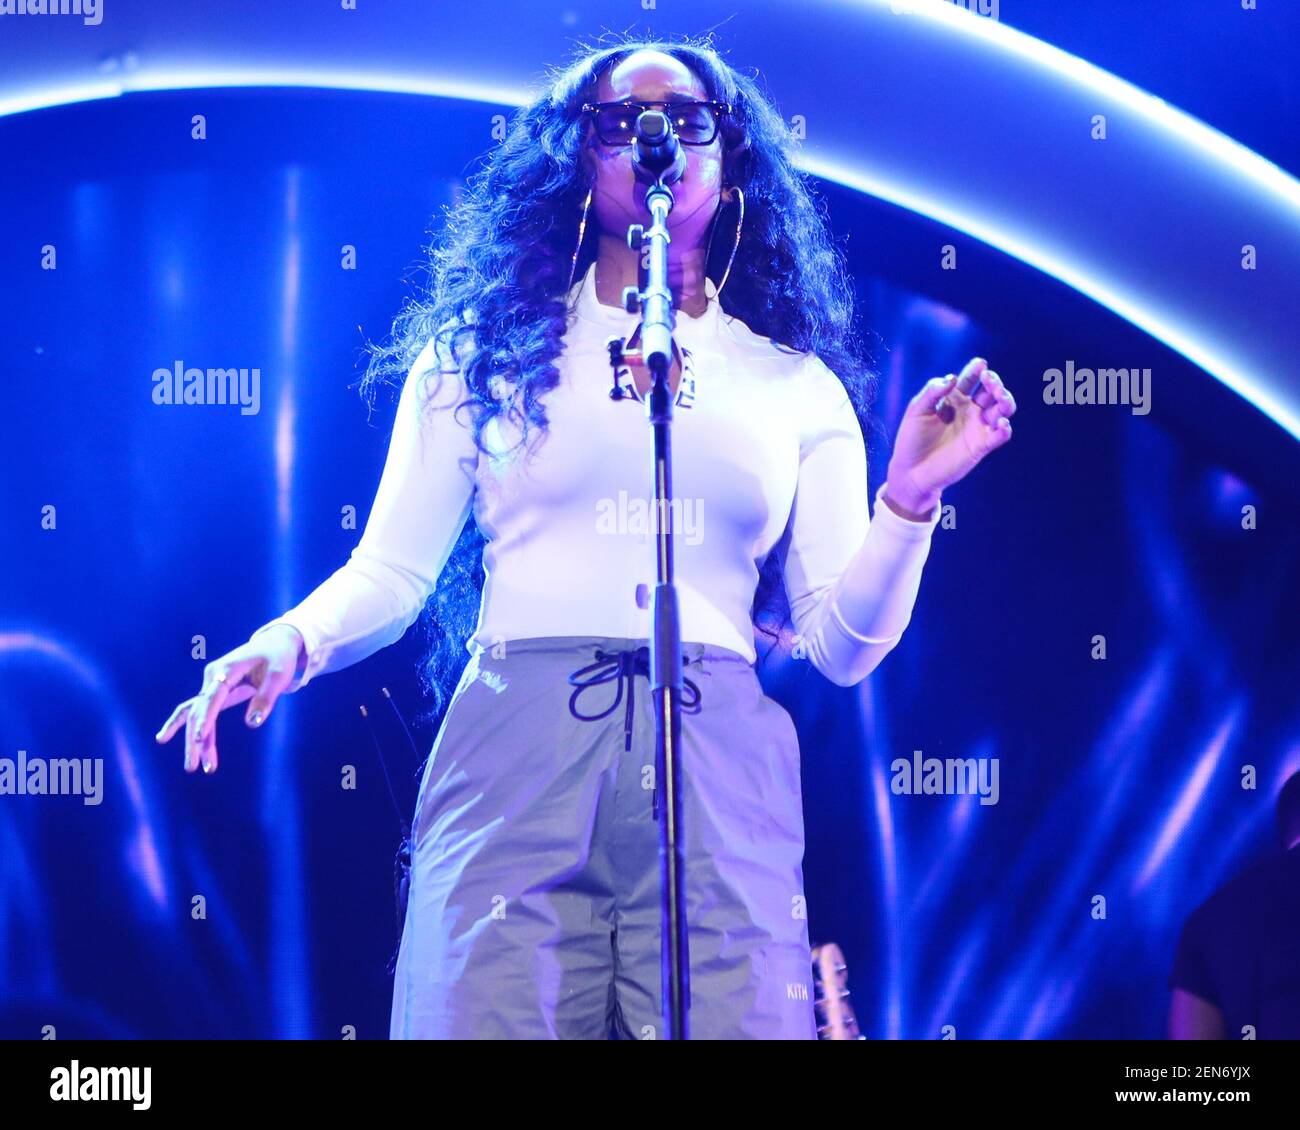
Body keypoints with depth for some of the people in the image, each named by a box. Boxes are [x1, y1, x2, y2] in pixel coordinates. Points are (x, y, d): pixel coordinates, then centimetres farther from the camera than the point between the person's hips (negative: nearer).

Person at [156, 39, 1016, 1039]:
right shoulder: (482, 351, 14)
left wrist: (910, 500, -4)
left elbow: (843, 646, 11)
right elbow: (391, 572, 8)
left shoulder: (798, 385, 15)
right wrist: (291, 640, -11)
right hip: (515, 745, -1)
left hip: (720, 778, 1)